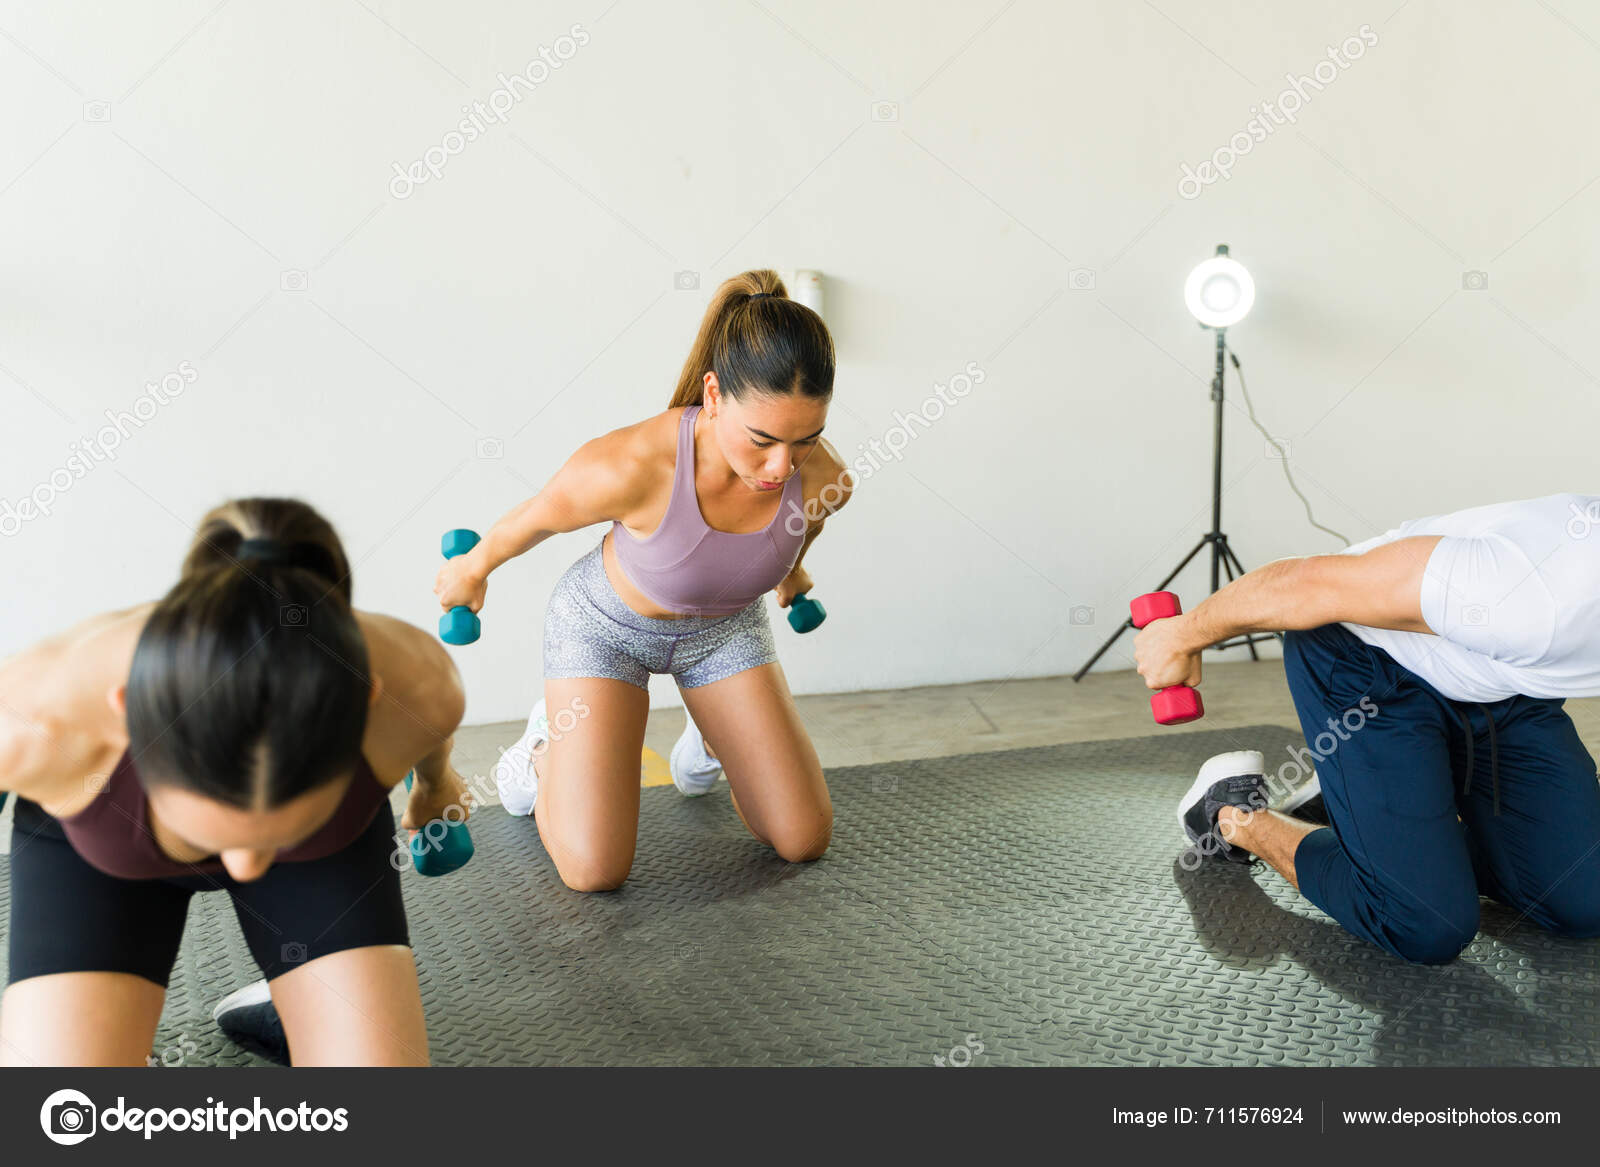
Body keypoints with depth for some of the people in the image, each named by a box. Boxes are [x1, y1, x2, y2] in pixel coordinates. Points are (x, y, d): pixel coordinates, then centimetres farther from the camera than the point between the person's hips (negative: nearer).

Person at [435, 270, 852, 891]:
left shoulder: (822, 478, -30)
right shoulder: (629, 467, -41)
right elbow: (537, 517, -18)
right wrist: (473, 569, 2)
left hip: (723, 624, 4)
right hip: (605, 622, -3)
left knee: (804, 840, 3)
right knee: (593, 870, -11)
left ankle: (709, 739, 31)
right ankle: (550, 744, 20)